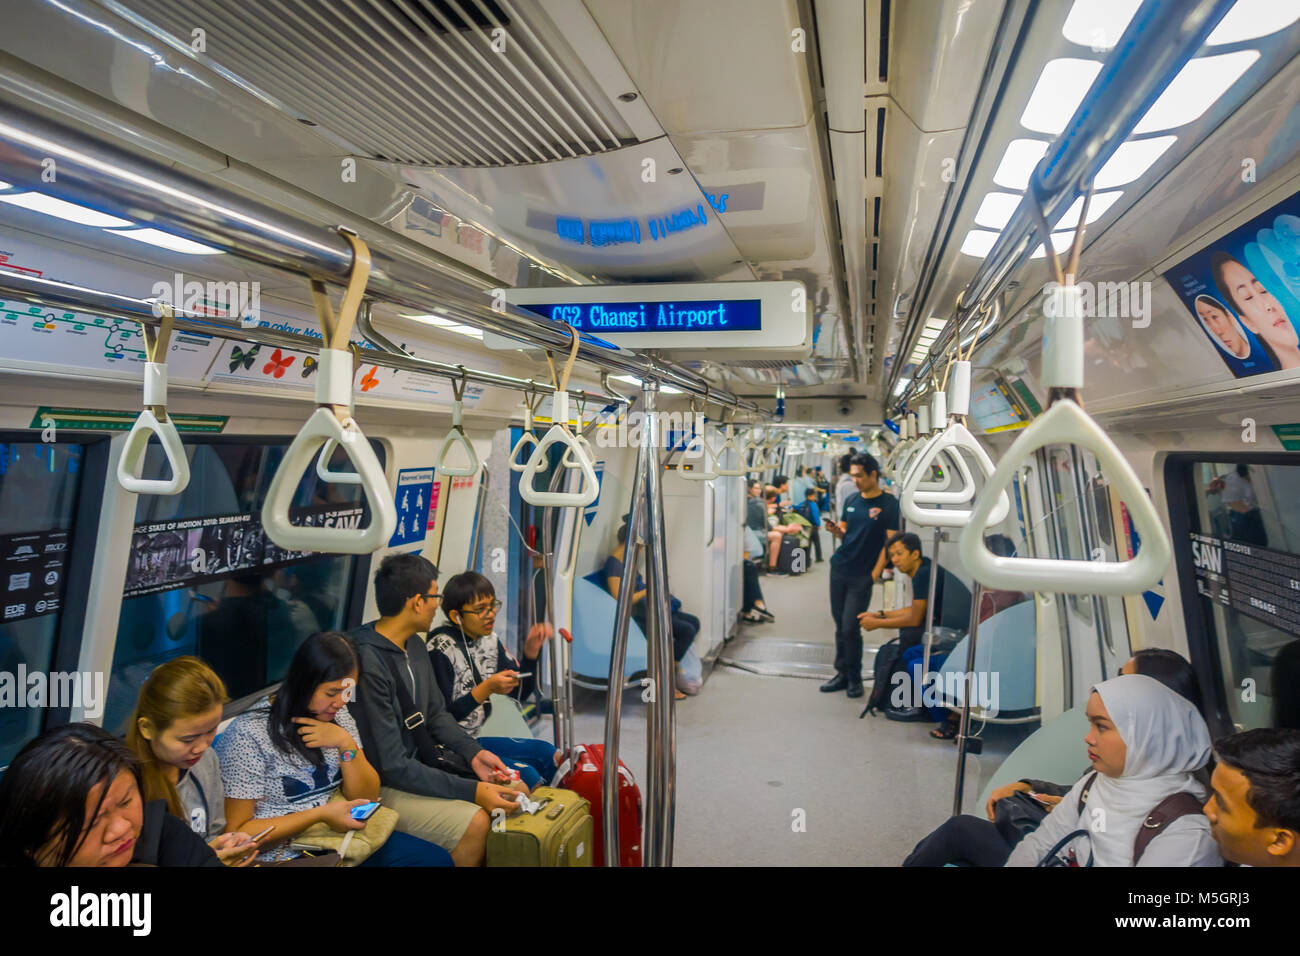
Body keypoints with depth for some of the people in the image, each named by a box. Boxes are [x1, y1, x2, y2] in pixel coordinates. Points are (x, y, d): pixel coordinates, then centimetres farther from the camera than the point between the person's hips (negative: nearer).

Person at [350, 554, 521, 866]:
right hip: (384, 786, -9)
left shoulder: (416, 647, 2)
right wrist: (472, 791, -25)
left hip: (422, 763, 9)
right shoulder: (367, 663, -28)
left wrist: (473, 753, -5)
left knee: (516, 790, 3)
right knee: (475, 821, -26)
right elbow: (392, 766, -25)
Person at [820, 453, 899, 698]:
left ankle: (854, 678, 12)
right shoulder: (851, 500, 10)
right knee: (840, 626, 10)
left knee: (850, 628, -4)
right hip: (839, 568, 5)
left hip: (863, 575, -5)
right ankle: (842, 674, 21)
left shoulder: (889, 504, -6)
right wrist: (835, 529, -7)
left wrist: (876, 572, -14)